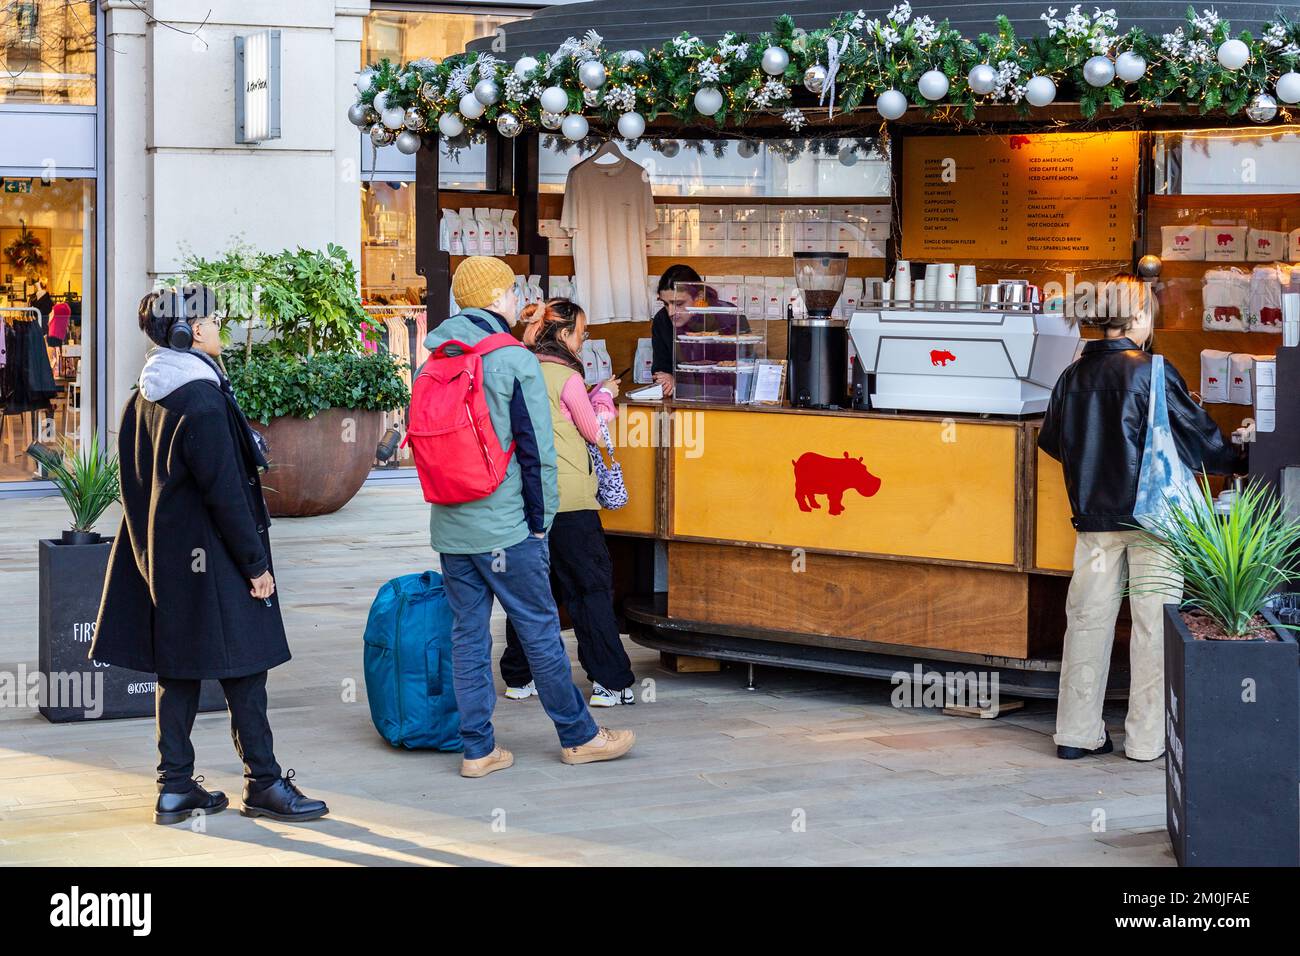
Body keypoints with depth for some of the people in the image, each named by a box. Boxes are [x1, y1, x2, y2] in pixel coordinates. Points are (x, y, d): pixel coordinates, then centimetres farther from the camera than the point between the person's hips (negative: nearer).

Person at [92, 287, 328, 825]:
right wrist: (255, 563, -12)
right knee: (243, 670, 0)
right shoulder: (202, 400, -19)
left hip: (162, 555, 9)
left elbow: (137, 482, 14)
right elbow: (225, 492, -19)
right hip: (209, 558, -9)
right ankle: (263, 784, 7)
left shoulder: (144, 398, 9)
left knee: (178, 671, 11)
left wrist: (152, 547, 20)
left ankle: (176, 789, 13)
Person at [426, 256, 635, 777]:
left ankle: (478, 748, 10)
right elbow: (537, 450, -11)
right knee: (540, 630, 4)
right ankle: (578, 737, 15)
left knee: (468, 633, 9)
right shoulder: (514, 361, -11)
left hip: (449, 526, 6)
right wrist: (541, 520, -2)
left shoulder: (436, 362, 8)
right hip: (504, 527, -6)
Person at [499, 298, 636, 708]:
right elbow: (594, 431, -1)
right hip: (569, 501, -6)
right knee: (592, 586, 0)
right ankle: (610, 682, -1)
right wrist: (605, 396, 15)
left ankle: (518, 677, 17)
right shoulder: (566, 377, -10)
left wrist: (594, 396, 19)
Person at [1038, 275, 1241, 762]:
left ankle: (1078, 733, 12)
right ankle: (1147, 737, 4)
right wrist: (1233, 459, 11)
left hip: (1094, 516, 5)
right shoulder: (1154, 374, -13)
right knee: (1154, 623, 2)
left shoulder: (1073, 376, 2)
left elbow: (1051, 441, 14)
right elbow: (1198, 435, -8)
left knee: (1088, 619, 9)